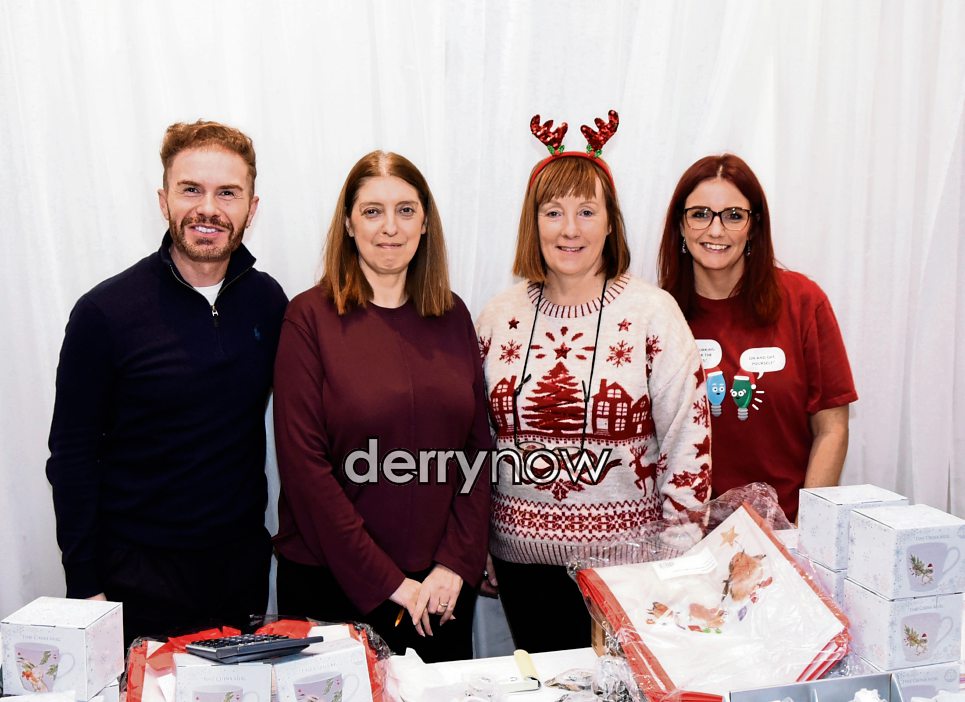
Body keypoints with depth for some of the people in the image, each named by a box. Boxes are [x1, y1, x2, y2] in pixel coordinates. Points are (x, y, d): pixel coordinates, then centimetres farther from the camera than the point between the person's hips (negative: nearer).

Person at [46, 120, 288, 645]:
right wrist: (84, 586, -8)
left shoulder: (268, 302, -2)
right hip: (139, 576, -3)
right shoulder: (105, 312, -12)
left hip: (244, 562, 4)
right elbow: (72, 456, -8)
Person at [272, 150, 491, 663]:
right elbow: (304, 463, -13)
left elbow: (478, 447, 4)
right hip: (332, 581, -3)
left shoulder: (452, 316, 4)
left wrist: (457, 563, -6)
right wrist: (387, 581, -13)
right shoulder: (311, 317, -8)